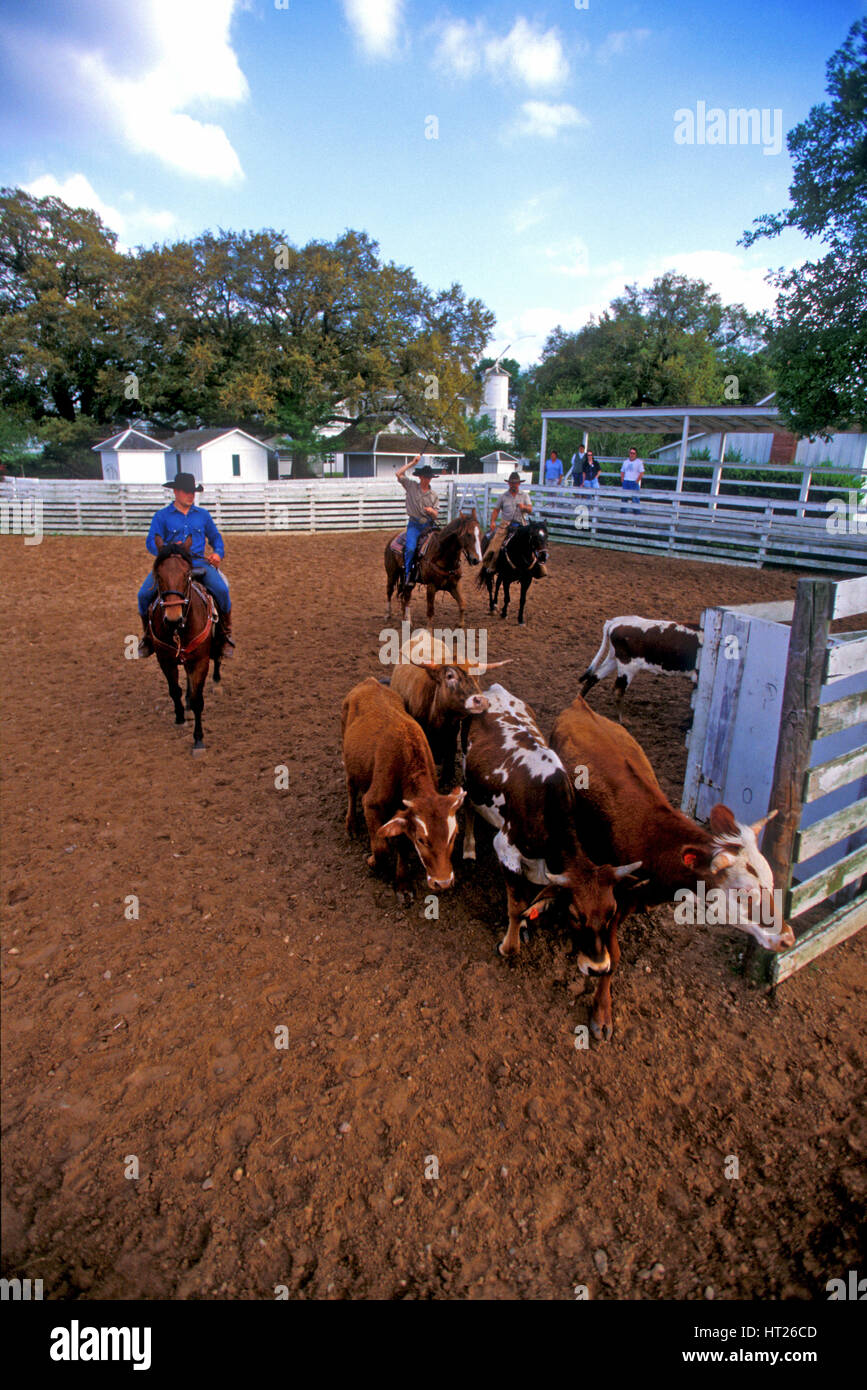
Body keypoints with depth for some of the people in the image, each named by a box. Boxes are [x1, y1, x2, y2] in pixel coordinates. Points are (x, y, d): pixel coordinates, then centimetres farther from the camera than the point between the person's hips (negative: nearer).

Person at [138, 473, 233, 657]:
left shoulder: (203, 515, 15)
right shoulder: (162, 516, 7)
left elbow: (215, 537, 24)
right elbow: (151, 542, 0)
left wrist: (218, 553, 3)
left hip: (199, 561, 1)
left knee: (221, 590, -27)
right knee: (144, 594, -19)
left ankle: (226, 634, -6)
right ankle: (147, 636, 7)